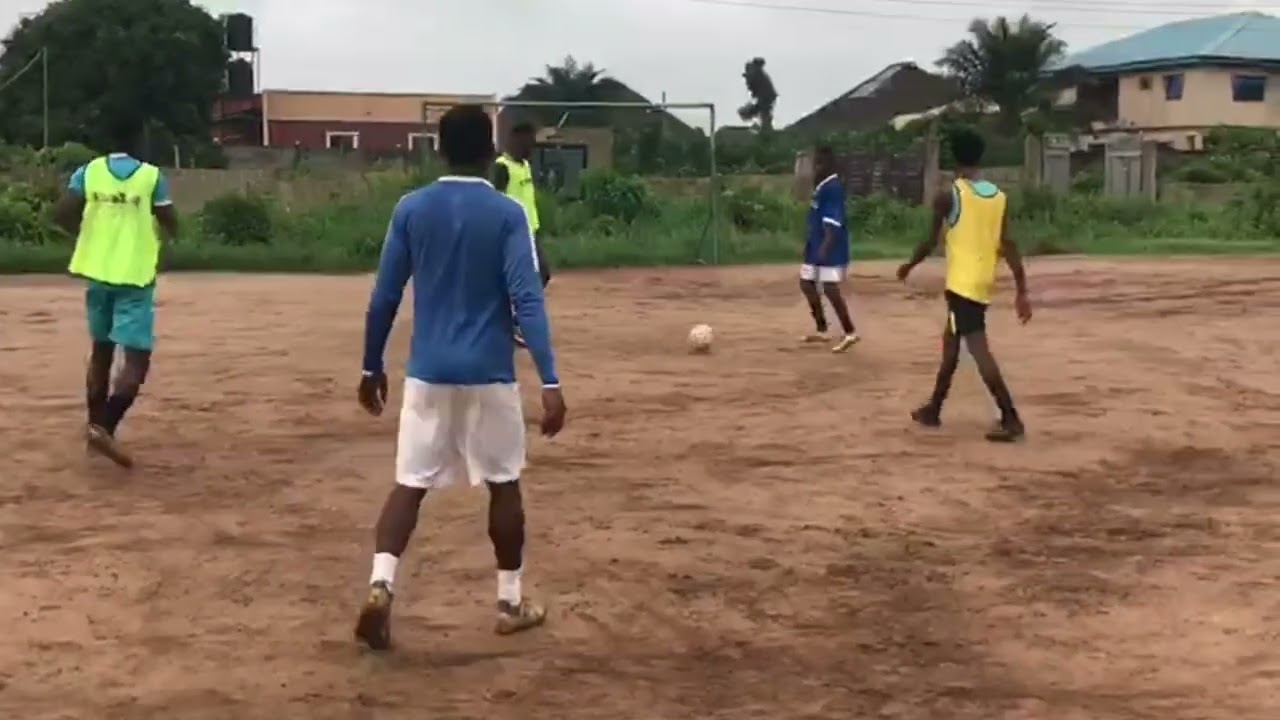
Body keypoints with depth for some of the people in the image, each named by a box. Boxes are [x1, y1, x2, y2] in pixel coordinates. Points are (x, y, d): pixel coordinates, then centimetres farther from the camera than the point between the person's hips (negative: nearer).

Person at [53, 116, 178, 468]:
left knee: (101, 350, 21)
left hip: (98, 273, 5)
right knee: (136, 359, -6)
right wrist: (157, 231, 19)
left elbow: (61, 214, -6)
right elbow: (172, 228, -5)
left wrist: (88, 233, 13)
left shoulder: (88, 172, 1)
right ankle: (103, 427, -22)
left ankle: (96, 425, 26)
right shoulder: (152, 176, -7)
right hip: (135, 277, -4)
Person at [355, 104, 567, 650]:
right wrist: (550, 383, -17)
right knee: (504, 483, 13)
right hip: (488, 374, -2)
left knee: (410, 484, 7)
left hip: (427, 372, 2)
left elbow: (384, 297, 3)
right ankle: (510, 602, 21)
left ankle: (380, 585, -13)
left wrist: (371, 367, 15)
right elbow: (526, 301, -15)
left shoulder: (411, 209, 1)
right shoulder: (507, 214, -7)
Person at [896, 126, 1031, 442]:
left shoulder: (948, 195, -9)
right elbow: (1008, 247, 2)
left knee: (978, 348, -10)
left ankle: (1011, 419, -18)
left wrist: (908, 266, 15)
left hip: (962, 282, -7)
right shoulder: (998, 196, 6)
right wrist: (1022, 291, 1)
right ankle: (933, 409, 32)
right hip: (983, 283, 7)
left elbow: (930, 242, -3)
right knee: (951, 339, 21)